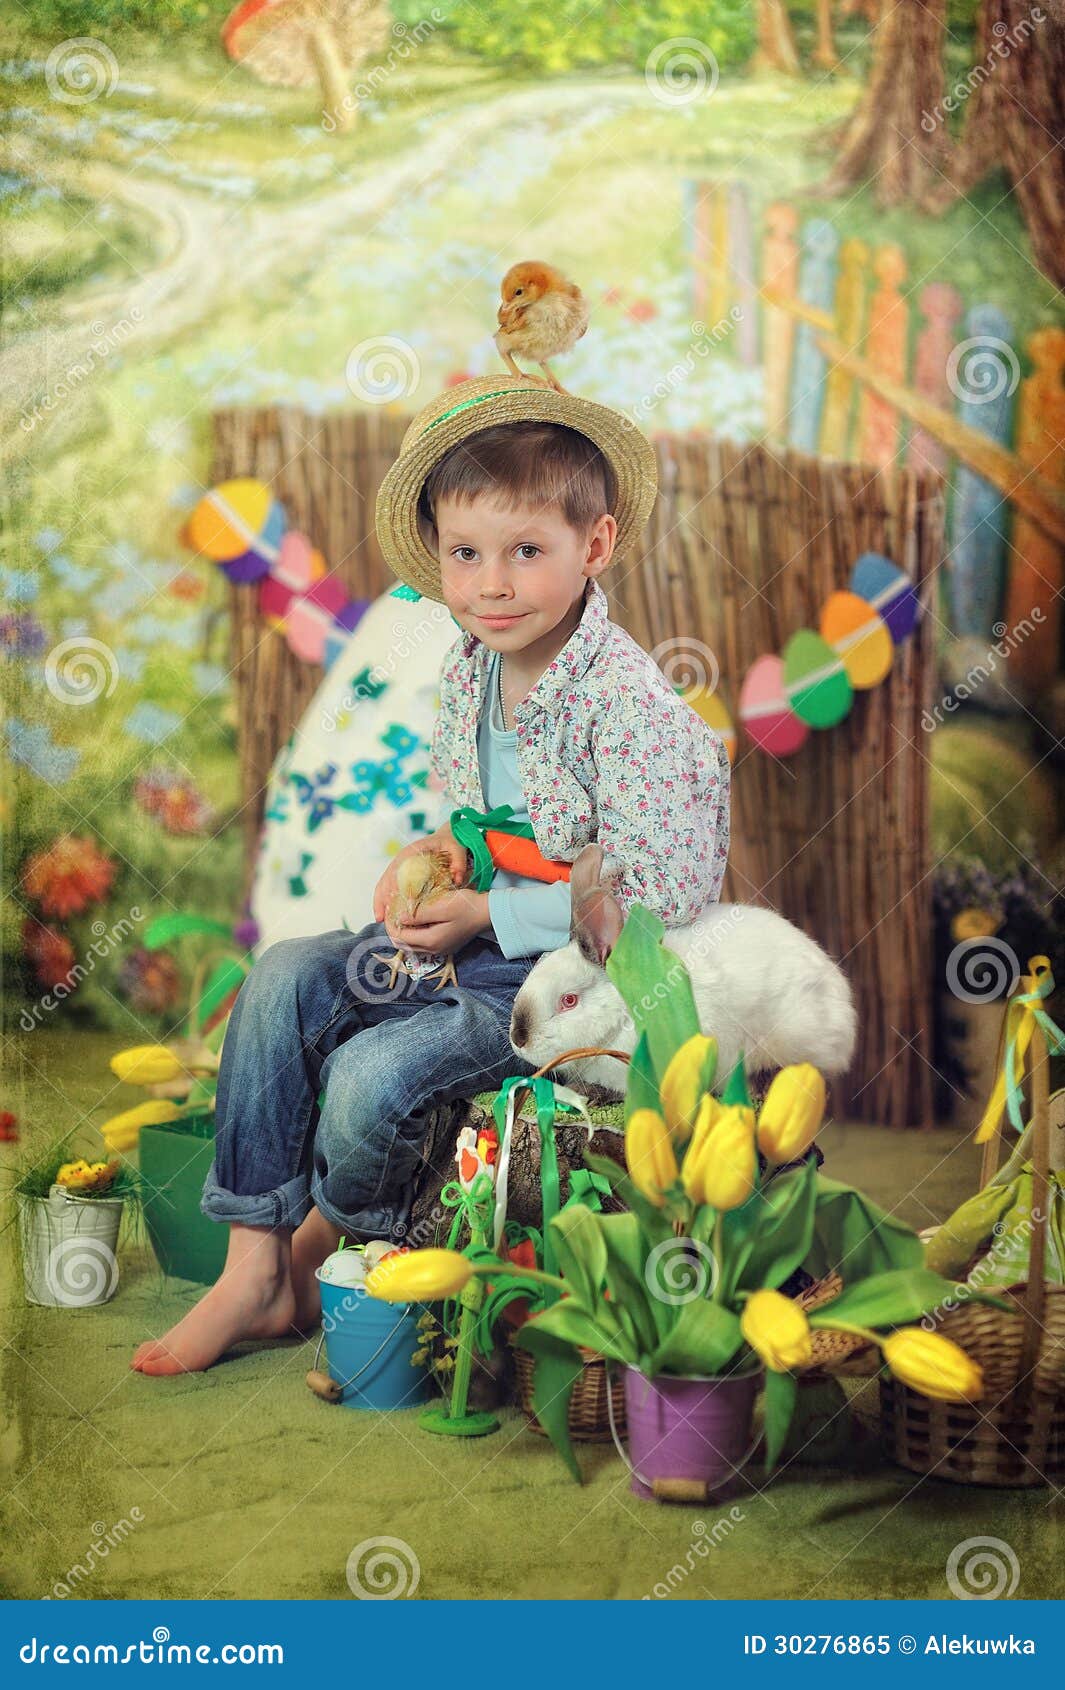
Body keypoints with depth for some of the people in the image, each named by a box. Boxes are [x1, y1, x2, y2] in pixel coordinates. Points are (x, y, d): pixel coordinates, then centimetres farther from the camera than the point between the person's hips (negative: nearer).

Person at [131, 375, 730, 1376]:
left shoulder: (628, 705, -23)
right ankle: (252, 1268, -1)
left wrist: (488, 912, -20)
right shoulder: (468, 671, 3)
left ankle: (322, 1250, 14)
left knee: (373, 1075, -22)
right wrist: (433, 850, -3)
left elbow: (661, 897, -24)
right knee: (285, 978, -7)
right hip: (469, 935, 8)